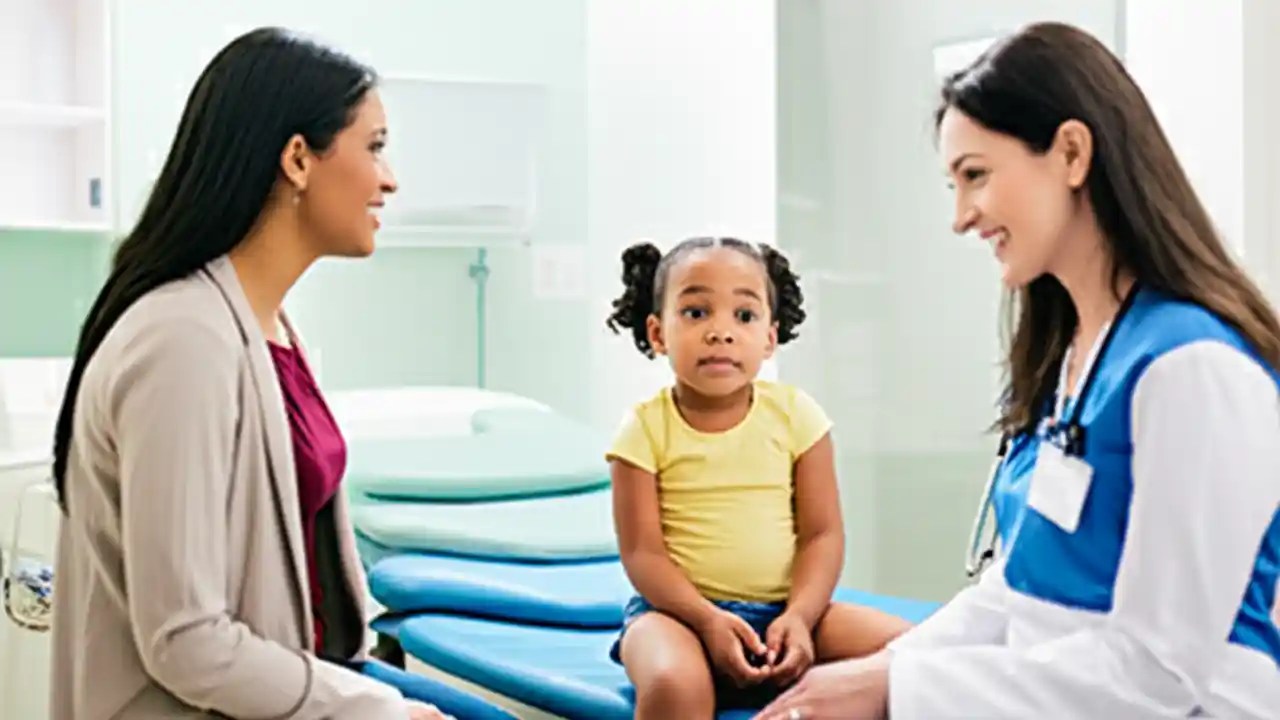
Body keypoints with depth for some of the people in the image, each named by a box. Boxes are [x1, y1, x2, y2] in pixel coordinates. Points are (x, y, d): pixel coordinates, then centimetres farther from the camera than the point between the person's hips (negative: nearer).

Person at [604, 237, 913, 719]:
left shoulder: (795, 414, 1)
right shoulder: (647, 427, -4)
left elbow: (822, 534, 0)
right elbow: (642, 551, -8)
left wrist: (799, 617, -17)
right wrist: (708, 620, -22)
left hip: (782, 609, 3)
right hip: (682, 609, -3)